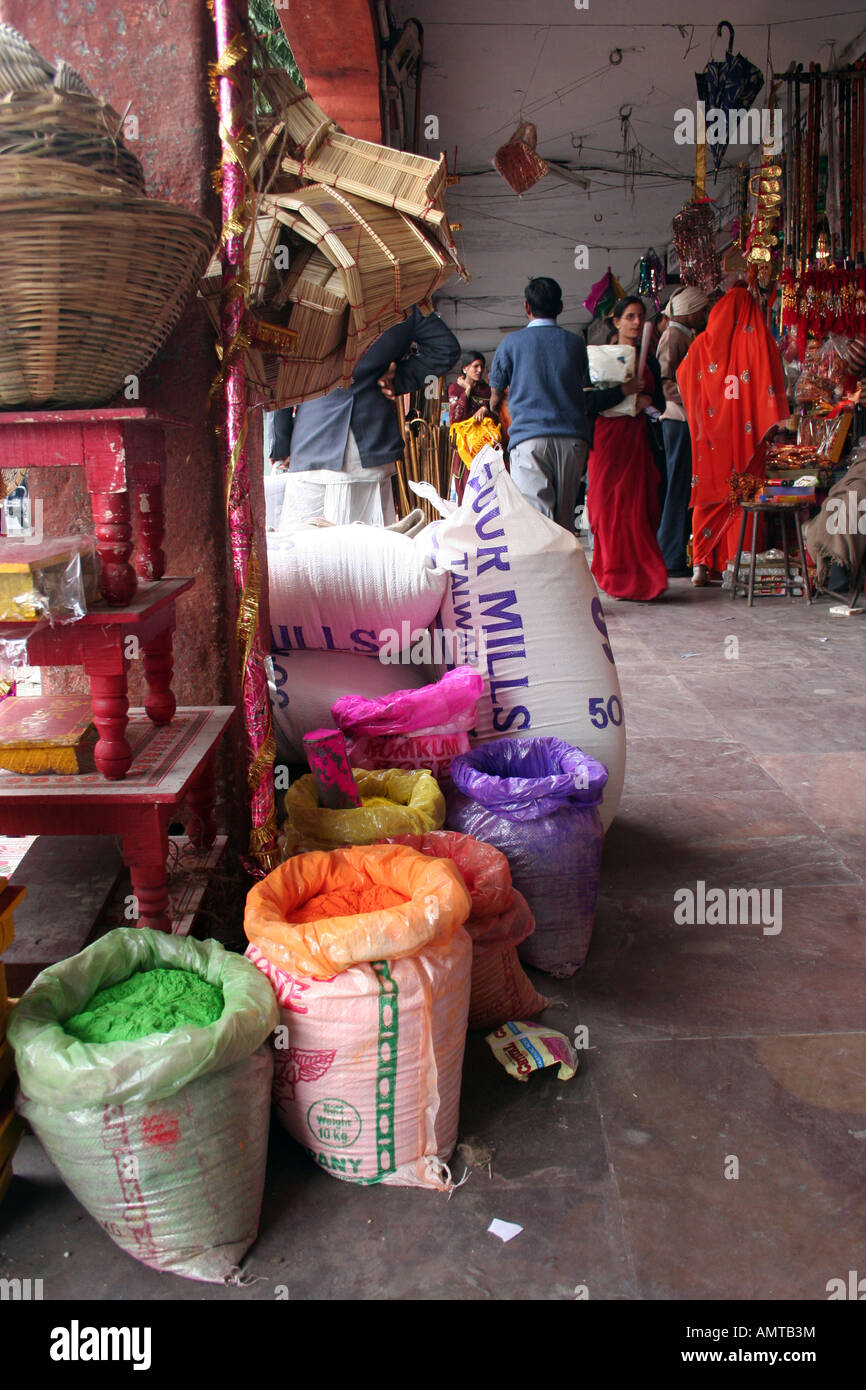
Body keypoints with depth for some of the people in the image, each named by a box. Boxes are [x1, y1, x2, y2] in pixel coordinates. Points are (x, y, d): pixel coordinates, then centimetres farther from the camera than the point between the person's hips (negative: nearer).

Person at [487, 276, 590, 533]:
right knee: (565, 519, 9)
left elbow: (495, 398, 16)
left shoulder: (511, 343, 6)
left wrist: (494, 411, 39)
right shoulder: (575, 343, 13)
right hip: (573, 436, 3)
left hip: (529, 437, -3)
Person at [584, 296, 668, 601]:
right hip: (608, 437, -4)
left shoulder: (650, 361, 16)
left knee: (640, 507, -1)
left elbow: (661, 403, 18)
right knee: (610, 506, -6)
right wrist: (624, 391, -17)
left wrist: (648, 399, -3)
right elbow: (589, 402, -10)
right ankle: (616, 577, 0)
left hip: (639, 439, 4)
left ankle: (640, 578, 5)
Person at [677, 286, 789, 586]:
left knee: (710, 493, 6)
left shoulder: (703, 342, 5)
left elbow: (682, 378, 19)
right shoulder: (761, 340, -1)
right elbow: (774, 389, -5)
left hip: (711, 429, 2)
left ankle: (701, 564, 1)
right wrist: (774, 428, -1)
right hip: (746, 430, -2)